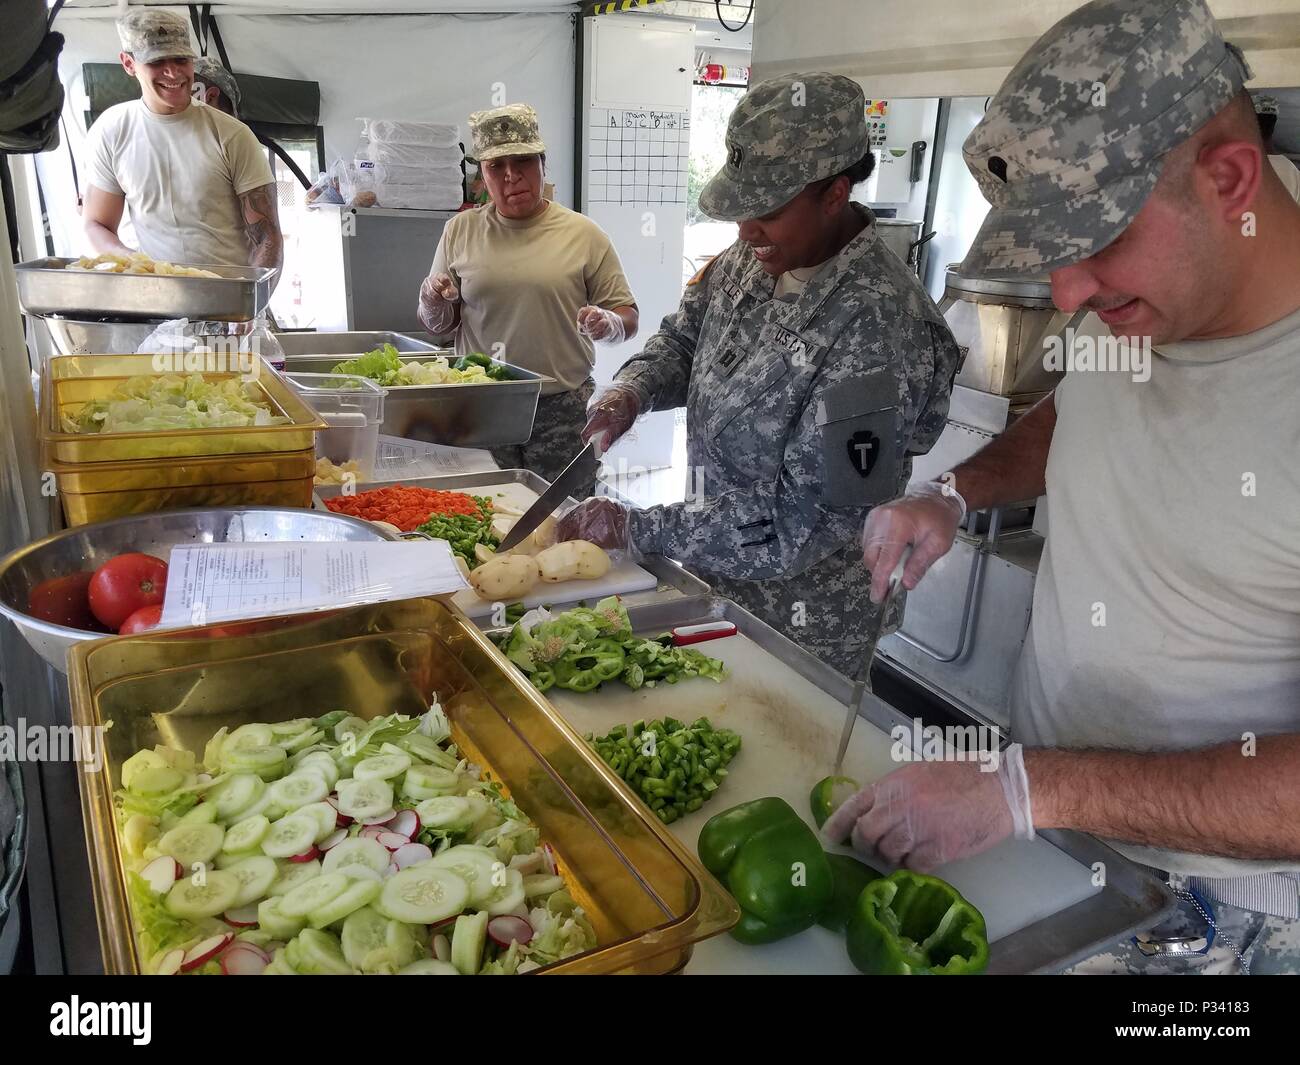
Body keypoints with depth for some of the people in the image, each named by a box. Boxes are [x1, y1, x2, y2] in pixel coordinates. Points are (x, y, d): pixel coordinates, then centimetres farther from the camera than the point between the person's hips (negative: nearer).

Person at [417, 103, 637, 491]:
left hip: (563, 410, -1)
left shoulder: (584, 234, 3)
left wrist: (609, 324, -17)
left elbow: (627, 319, 5)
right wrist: (433, 302, -8)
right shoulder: (460, 230, 9)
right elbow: (438, 324, 14)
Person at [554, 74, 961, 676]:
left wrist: (634, 530, -23)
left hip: (799, 626, -7)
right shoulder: (754, 256, -4)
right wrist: (633, 390, -11)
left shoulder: (881, 327, -29)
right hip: (710, 580, 7)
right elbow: (683, 337, 12)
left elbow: (800, 524, -28)